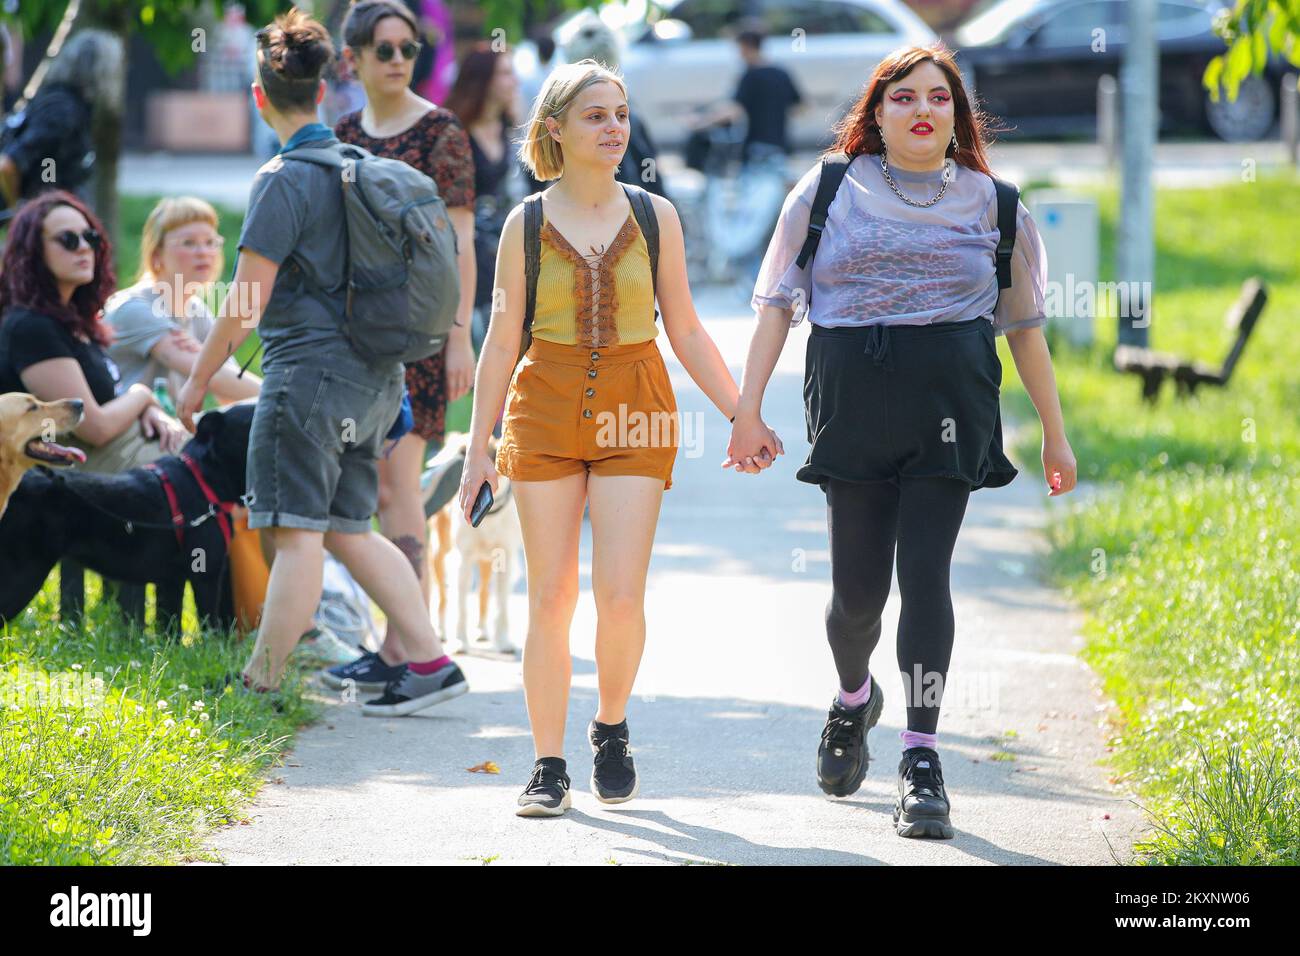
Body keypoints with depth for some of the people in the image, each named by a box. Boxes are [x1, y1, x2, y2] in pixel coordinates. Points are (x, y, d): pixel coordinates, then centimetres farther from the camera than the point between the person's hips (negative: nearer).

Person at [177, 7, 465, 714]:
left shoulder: (283, 180, -12)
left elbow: (245, 304, -13)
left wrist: (199, 377, -3)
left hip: (310, 370, -8)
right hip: (375, 377, 8)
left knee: (297, 534, -7)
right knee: (348, 530, 13)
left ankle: (259, 685, -2)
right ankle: (430, 662, 8)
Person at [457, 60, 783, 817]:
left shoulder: (654, 217, 4)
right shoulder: (527, 225, 2)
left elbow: (686, 332, 10)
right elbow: (503, 340, 6)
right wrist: (479, 446, 3)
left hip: (634, 415, 0)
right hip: (546, 412, 0)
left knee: (621, 593, -11)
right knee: (552, 598, -1)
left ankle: (613, 727, 15)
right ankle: (550, 767, 9)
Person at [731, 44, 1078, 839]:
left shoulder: (989, 204, 11)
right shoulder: (829, 194, 10)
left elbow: (1025, 325, 15)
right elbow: (777, 303, 9)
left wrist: (1055, 436, 14)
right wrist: (749, 409, 1)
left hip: (950, 409, 0)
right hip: (853, 406, 0)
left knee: (925, 570, -12)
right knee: (858, 586, 1)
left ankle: (923, 761, -9)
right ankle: (854, 700, 35)